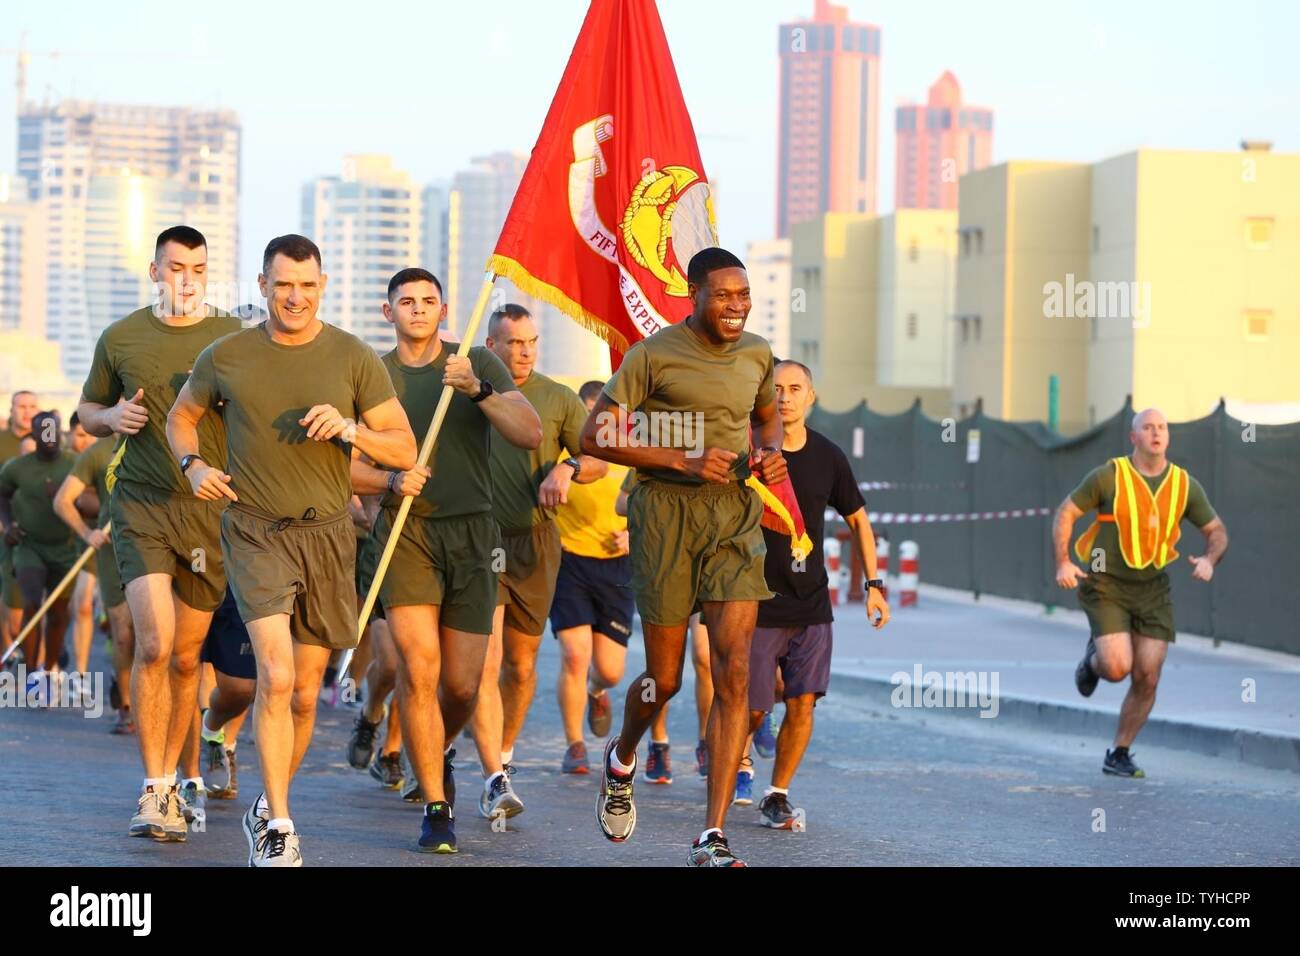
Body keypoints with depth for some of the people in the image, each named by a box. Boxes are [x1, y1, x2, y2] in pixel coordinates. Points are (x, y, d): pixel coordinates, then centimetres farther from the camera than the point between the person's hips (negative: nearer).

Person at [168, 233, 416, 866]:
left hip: (326, 532, 2)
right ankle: (278, 830, -14)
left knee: (304, 694, 9)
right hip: (255, 529, -2)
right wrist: (194, 466, -1)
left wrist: (349, 428, -17)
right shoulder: (226, 357, 1)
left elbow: (404, 450, 1)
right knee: (276, 676, -20)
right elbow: (182, 415, 19)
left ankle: (268, 808, 32)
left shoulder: (353, 358, 1)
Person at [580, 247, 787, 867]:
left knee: (733, 673, -10)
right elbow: (594, 436, -9)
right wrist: (682, 459, -18)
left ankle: (712, 839, -10)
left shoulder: (756, 355, 9)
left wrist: (770, 452, 5)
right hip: (667, 511, -3)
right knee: (665, 678, 4)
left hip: (734, 514, 3)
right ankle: (622, 758, 41)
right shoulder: (654, 354, -7)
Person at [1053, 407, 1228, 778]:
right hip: (1107, 587, -3)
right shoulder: (1109, 476, -11)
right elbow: (1066, 512, -3)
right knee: (1117, 669, -16)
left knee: (1147, 678, -2)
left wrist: (1209, 559, -13)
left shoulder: (1184, 484, -1)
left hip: (1153, 590, 3)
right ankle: (1093, 660, 22)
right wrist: (1063, 562, -15)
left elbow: (1217, 531, 9)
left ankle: (1118, 755, 14)